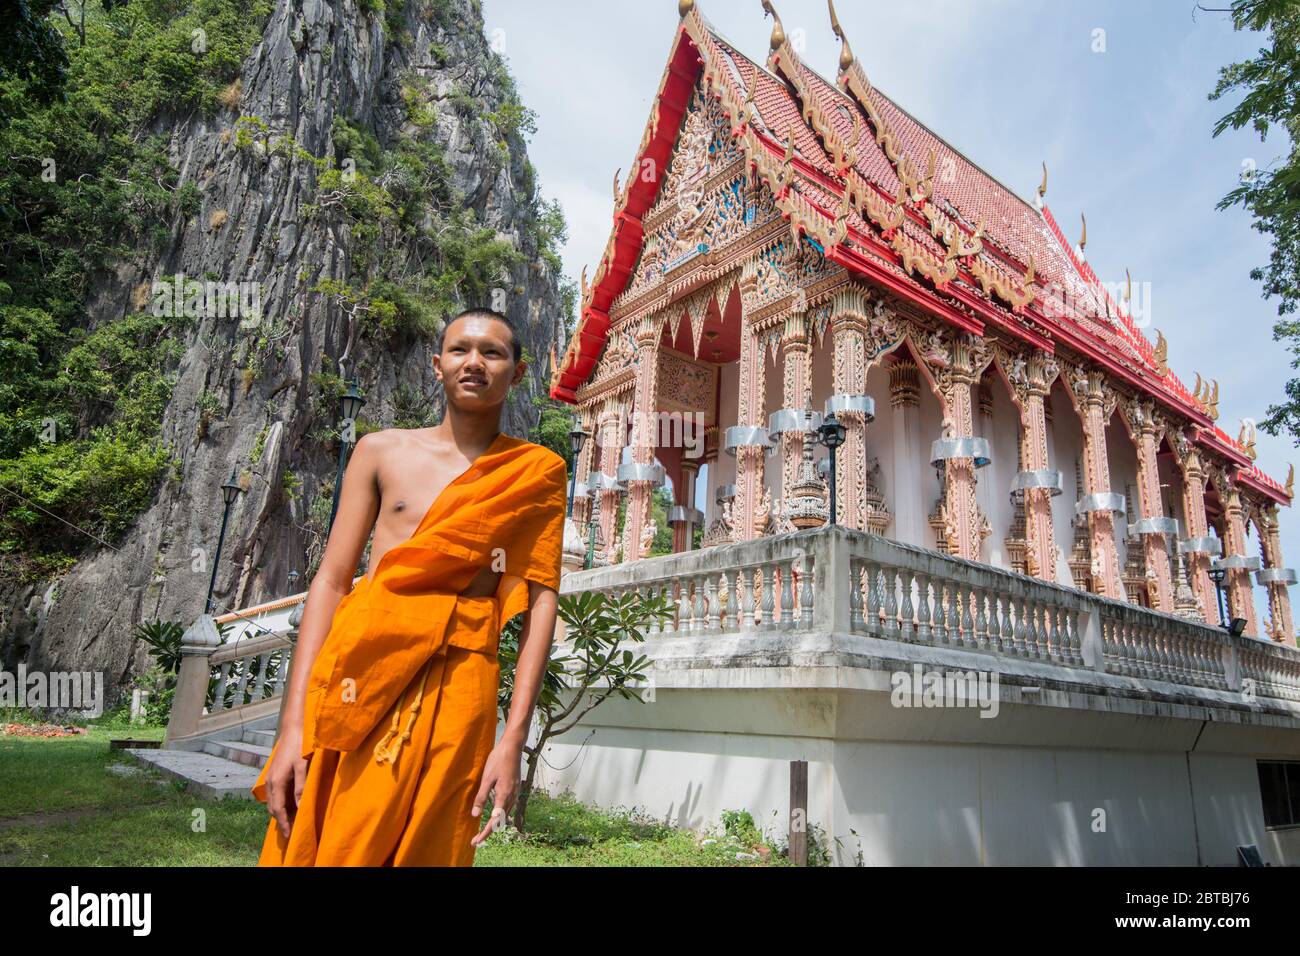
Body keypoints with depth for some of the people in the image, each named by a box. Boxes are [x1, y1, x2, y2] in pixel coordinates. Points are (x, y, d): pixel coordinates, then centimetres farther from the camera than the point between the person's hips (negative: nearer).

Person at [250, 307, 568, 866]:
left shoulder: (538, 473, 5)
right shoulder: (381, 452, 9)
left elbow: (541, 601, -1)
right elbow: (330, 580, 5)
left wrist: (513, 740, -9)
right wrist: (292, 726, -2)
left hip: (454, 687, -1)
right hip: (356, 677, 2)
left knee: (421, 850, 3)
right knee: (307, 844, 6)